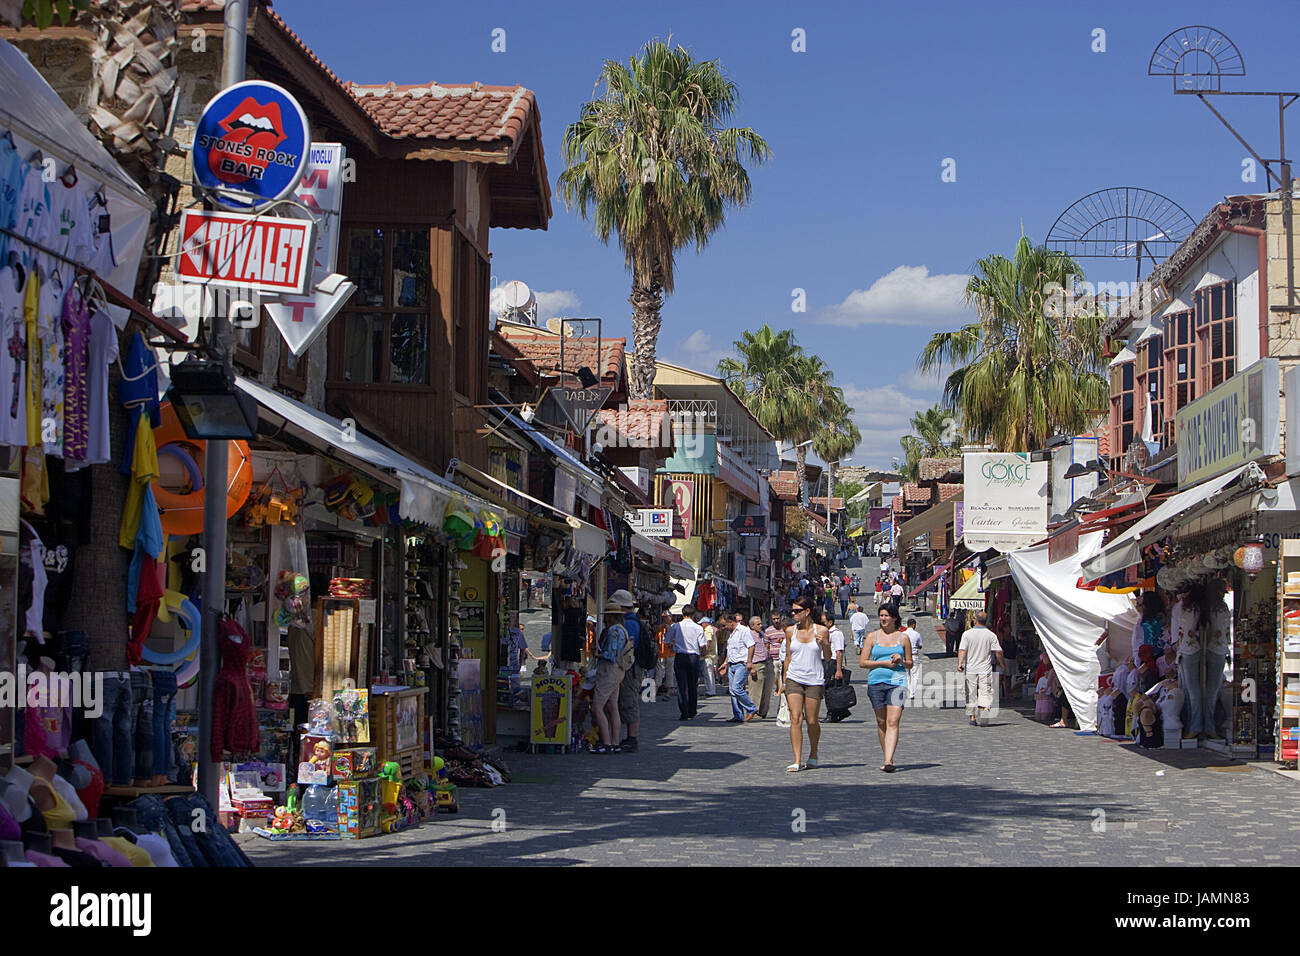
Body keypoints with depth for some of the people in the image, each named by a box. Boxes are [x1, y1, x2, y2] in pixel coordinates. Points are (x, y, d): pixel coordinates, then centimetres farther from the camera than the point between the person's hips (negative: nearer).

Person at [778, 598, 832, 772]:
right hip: (794, 679, 2)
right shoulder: (790, 631, 7)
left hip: (814, 681, -2)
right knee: (796, 719, -11)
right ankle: (797, 761, -13)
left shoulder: (821, 631, -1)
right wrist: (784, 681, 13)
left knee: (811, 721, 2)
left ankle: (813, 755, 27)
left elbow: (828, 657, 4)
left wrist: (824, 644, -15)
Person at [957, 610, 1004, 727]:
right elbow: (998, 652, -1)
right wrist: (1002, 663, 13)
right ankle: (985, 709, -26)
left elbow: (962, 650, -12)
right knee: (985, 692, -1)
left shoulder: (967, 634, -2)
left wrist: (960, 663, -17)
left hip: (970, 669, 0)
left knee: (971, 694, 8)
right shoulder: (991, 635, -1)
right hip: (985, 669, 0)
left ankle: (972, 717, 11)